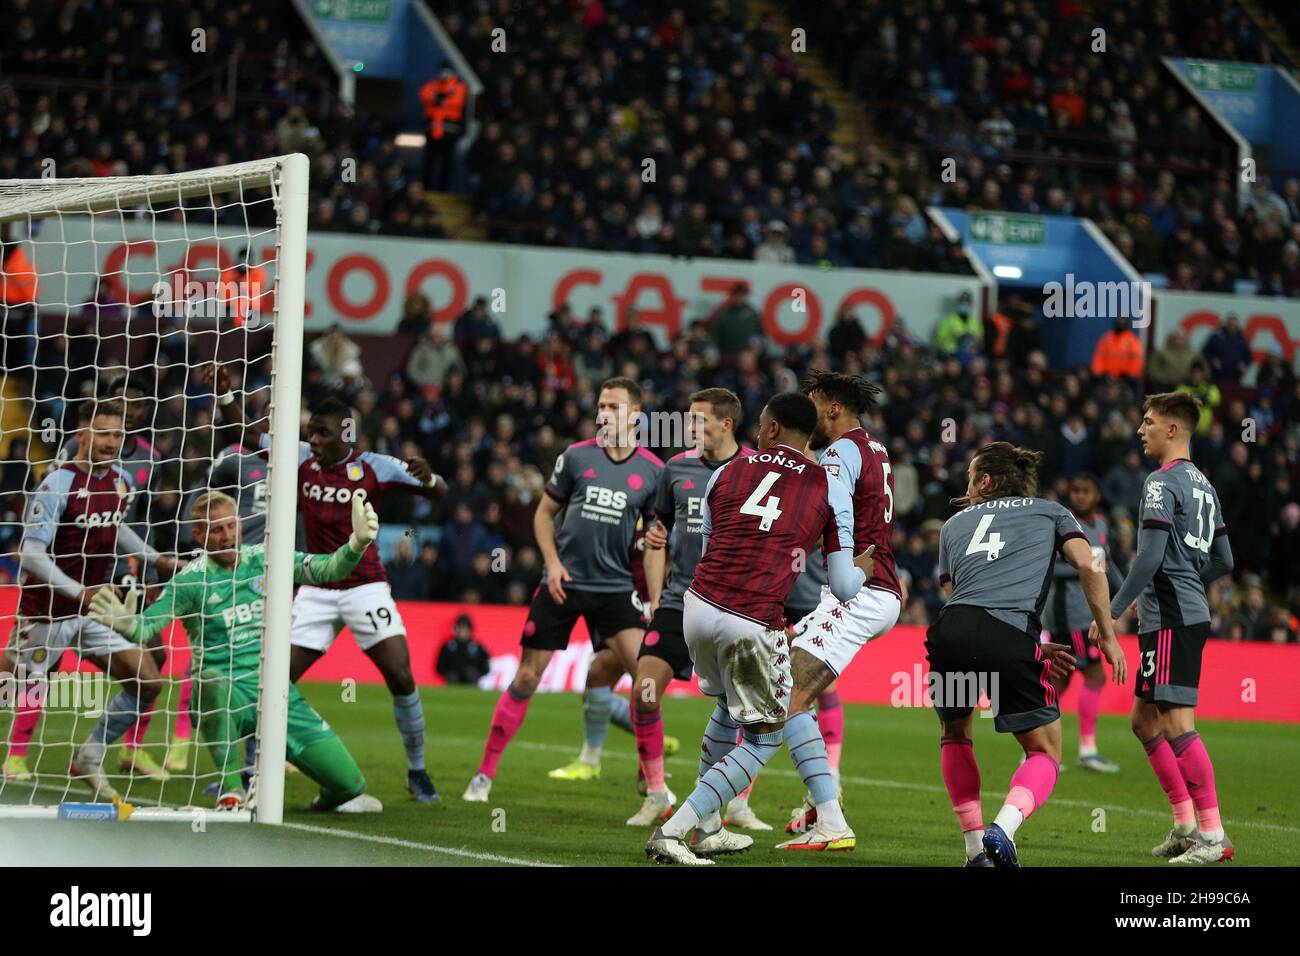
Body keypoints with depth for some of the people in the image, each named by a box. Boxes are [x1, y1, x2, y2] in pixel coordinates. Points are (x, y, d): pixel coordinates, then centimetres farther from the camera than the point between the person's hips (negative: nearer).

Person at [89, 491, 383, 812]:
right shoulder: (192, 580, -5)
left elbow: (327, 570, -1)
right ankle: (231, 789, -23)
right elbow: (148, 626, -14)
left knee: (348, 783, -6)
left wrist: (357, 544, -20)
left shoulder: (265, 559, 5)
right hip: (226, 694, -3)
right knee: (212, 683, -43)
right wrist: (126, 624, -37)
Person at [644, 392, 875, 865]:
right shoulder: (830, 490, 7)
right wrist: (862, 569, 30)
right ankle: (671, 833, -1)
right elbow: (843, 587, 7)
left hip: (699, 607, 4)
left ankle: (708, 830, 34)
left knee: (729, 709, 30)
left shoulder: (726, 473, 14)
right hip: (753, 624, -4)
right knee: (762, 738, 11)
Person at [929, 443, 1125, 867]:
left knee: (954, 732, 30)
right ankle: (1002, 828, -18)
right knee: (1045, 754, 11)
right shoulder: (1050, 512, 23)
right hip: (1010, 639, -3)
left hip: (950, 630, 3)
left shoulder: (955, 523, 29)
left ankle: (976, 847, 18)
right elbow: (1089, 567, 6)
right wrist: (1107, 635, 13)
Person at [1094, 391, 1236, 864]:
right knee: (1144, 720, 15)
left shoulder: (1162, 482, -12)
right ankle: (1185, 824, 17)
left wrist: (1111, 611, -14)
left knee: (1177, 724, -11)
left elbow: (1149, 556, -19)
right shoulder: (1202, 484, 17)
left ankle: (1213, 836, -13)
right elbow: (1223, 560, 21)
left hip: (1170, 620, -10)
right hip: (1190, 612, 10)